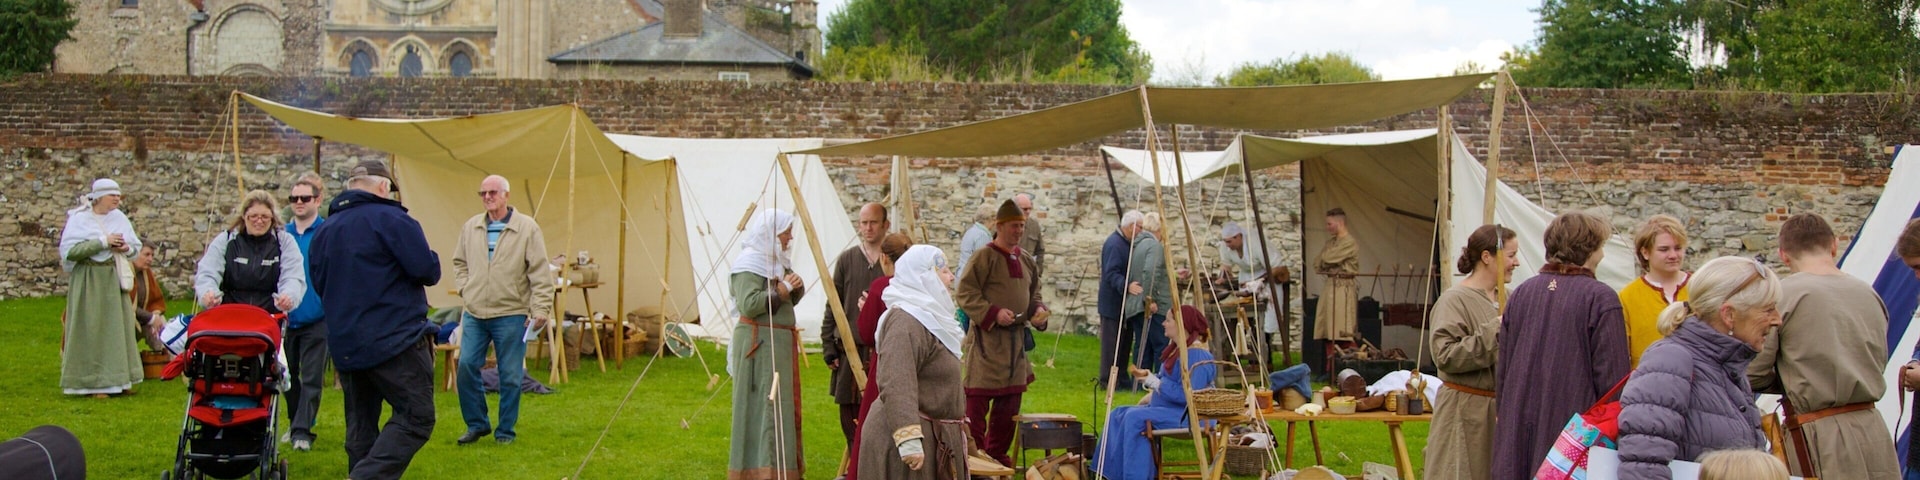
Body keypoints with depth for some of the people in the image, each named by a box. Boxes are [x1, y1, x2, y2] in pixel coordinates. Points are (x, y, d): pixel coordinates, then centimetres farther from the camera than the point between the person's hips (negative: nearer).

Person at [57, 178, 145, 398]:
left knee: (117, 328, 6)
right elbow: (69, 250, -19)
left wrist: (127, 248, -9)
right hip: (88, 281, -5)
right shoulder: (79, 219, -8)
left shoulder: (119, 218, 7)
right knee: (91, 330, -3)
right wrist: (103, 242, -20)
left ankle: (118, 379, 13)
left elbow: (136, 246, 14)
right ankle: (93, 382, 2)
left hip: (113, 280, 5)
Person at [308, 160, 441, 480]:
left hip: (344, 344, 7)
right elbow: (428, 271, -14)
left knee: (361, 424, 13)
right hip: (394, 340, -7)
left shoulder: (324, 231, 14)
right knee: (415, 417, -6)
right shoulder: (390, 219, -9)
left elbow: (319, 287, 21)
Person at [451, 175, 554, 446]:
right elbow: (460, 262, 22)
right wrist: (465, 290, 8)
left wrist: (540, 308, -10)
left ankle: (506, 431, 15)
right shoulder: (470, 227, 9)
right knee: (467, 367, 1)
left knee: (510, 376, 2)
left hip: (511, 315, -4)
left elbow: (540, 272, -5)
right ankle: (477, 424, 18)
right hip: (474, 314, 4)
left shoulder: (527, 228, -4)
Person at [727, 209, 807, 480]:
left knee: (782, 404, 9)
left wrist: (795, 288, -3)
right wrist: (781, 290, -19)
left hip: (781, 342, 9)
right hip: (759, 343, -9)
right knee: (762, 406, -8)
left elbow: (789, 302, 18)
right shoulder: (750, 262, -12)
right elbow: (747, 305, -22)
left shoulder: (777, 261, 15)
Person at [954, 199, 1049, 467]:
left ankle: (997, 452, 24)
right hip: (987, 338, -7)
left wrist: (1038, 310, 2)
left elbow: (1033, 293, 23)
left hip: (1016, 339, 7)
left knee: (1009, 400, 12)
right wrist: (994, 313, -21)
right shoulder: (985, 257, -10)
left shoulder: (1025, 260, 11)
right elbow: (964, 293, -13)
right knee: (978, 399, -6)